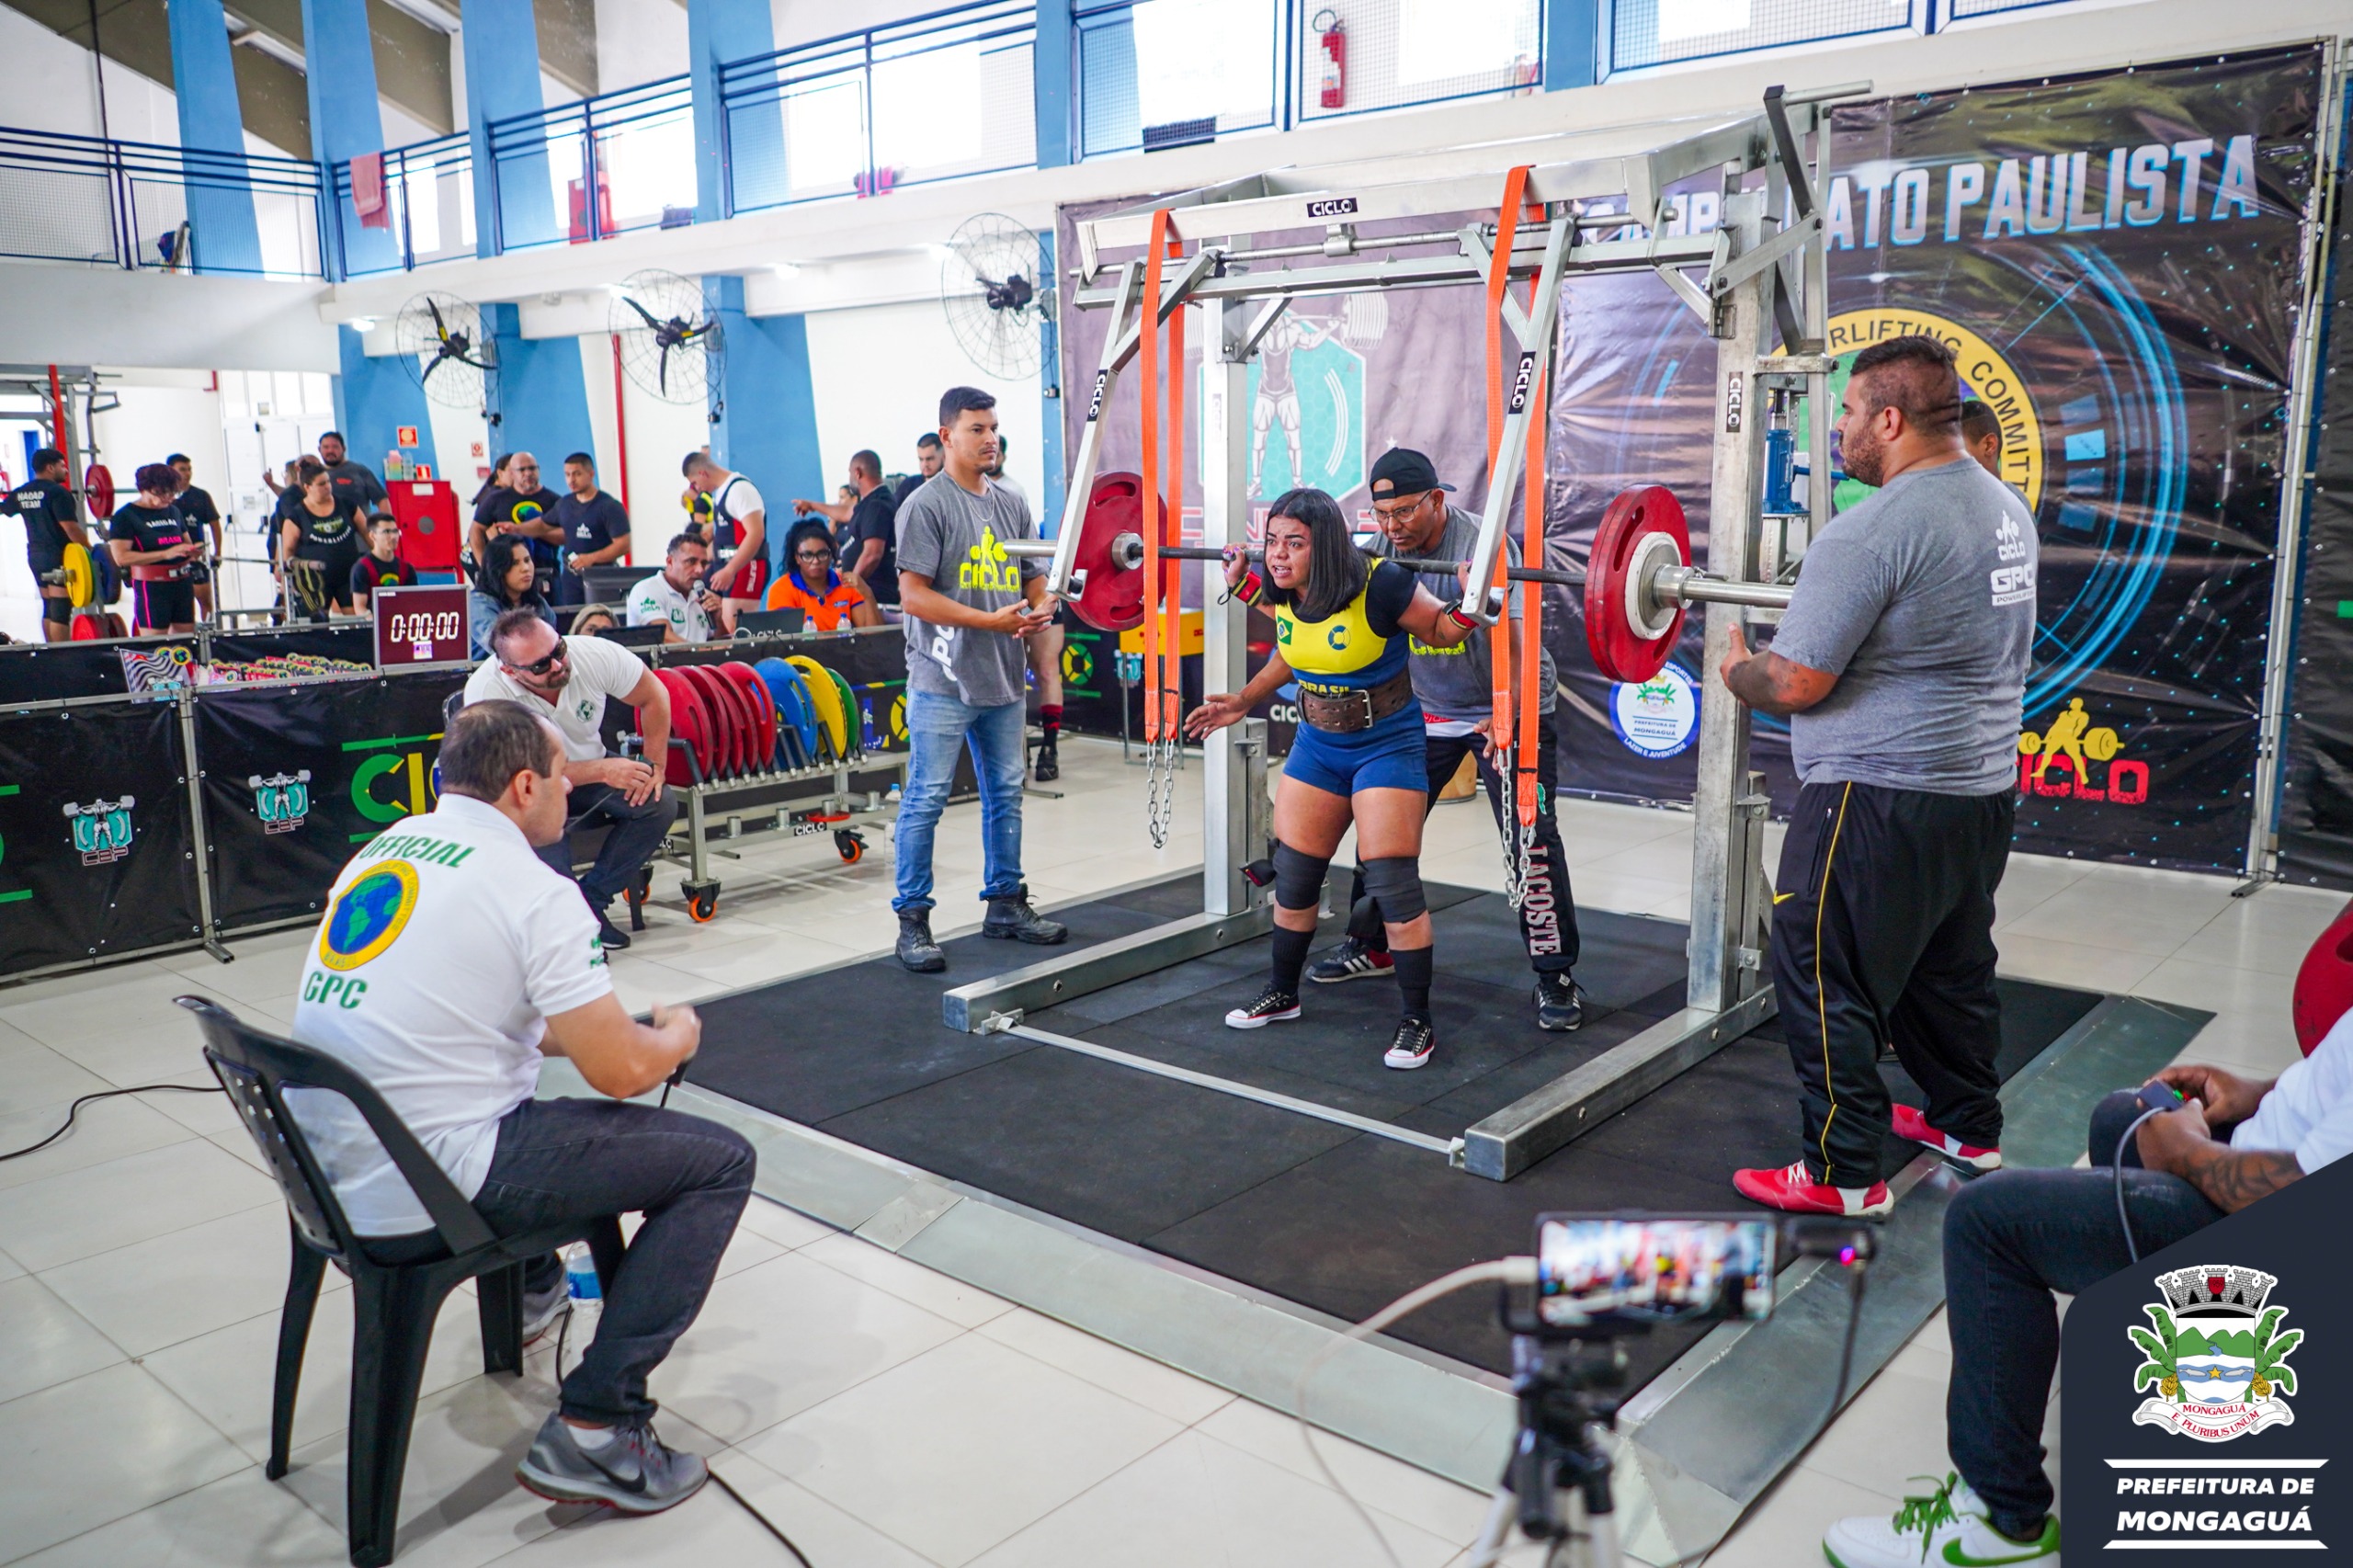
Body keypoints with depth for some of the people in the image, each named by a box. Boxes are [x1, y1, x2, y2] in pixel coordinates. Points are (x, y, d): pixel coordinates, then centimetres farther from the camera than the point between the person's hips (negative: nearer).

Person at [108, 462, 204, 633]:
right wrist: (165, 554, -24)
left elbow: (187, 543, 25)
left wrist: (194, 552, -1)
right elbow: (121, 557, -16)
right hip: (151, 586, -6)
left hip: (182, 583, 6)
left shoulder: (174, 511, 14)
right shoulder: (125, 516, -6)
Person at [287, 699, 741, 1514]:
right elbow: (620, 1071, -14)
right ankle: (593, 1430, -5)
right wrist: (677, 1035, 8)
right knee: (721, 1160, -4)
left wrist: (578, 1029, 24)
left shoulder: (381, 850, 10)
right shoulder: (532, 890, -14)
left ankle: (532, 1286, 51)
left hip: (329, 1181, 9)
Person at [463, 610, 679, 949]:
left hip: (592, 771, 4)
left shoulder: (595, 654, -22)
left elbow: (653, 696, -5)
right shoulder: (485, 692, -30)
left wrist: (655, 766, -13)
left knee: (660, 802, -21)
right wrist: (602, 771, -32)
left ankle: (592, 901, -9)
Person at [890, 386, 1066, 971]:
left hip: (1003, 680, 7)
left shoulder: (1012, 505, 13)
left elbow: (1034, 577, 18)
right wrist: (991, 621, -19)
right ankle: (913, 921, 5)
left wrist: (1039, 612, -6)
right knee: (925, 801, -3)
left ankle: (1006, 904, 27)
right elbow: (913, 595, -15)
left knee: (1005, 796, 14)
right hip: (944, 683, -7)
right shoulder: (927, 506, -8)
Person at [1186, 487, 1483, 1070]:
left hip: (1387, 746, -6)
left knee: (1392, 882, -9)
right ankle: (1282, 993, 32)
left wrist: (1471, 602, -28)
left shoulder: (1380, 587, -25)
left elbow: (1442, 632, -8)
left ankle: (1417, 1024, 5)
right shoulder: (1280, 594, -7)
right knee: (1293, 874, 11)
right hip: (1318, 746, 6)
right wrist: (1243, 702, 14)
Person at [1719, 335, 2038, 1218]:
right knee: (1951, 969, 22)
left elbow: (1795, 683, -20)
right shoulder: (2006, 509, 10)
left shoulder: (1874, 532, -21)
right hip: (1984, 783, 10)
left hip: (1882, 798, -10)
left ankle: (1843, 1175, 7)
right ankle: (1969, 1127, 37)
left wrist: (1736, 673, 0)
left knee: (1827, 980, 0)